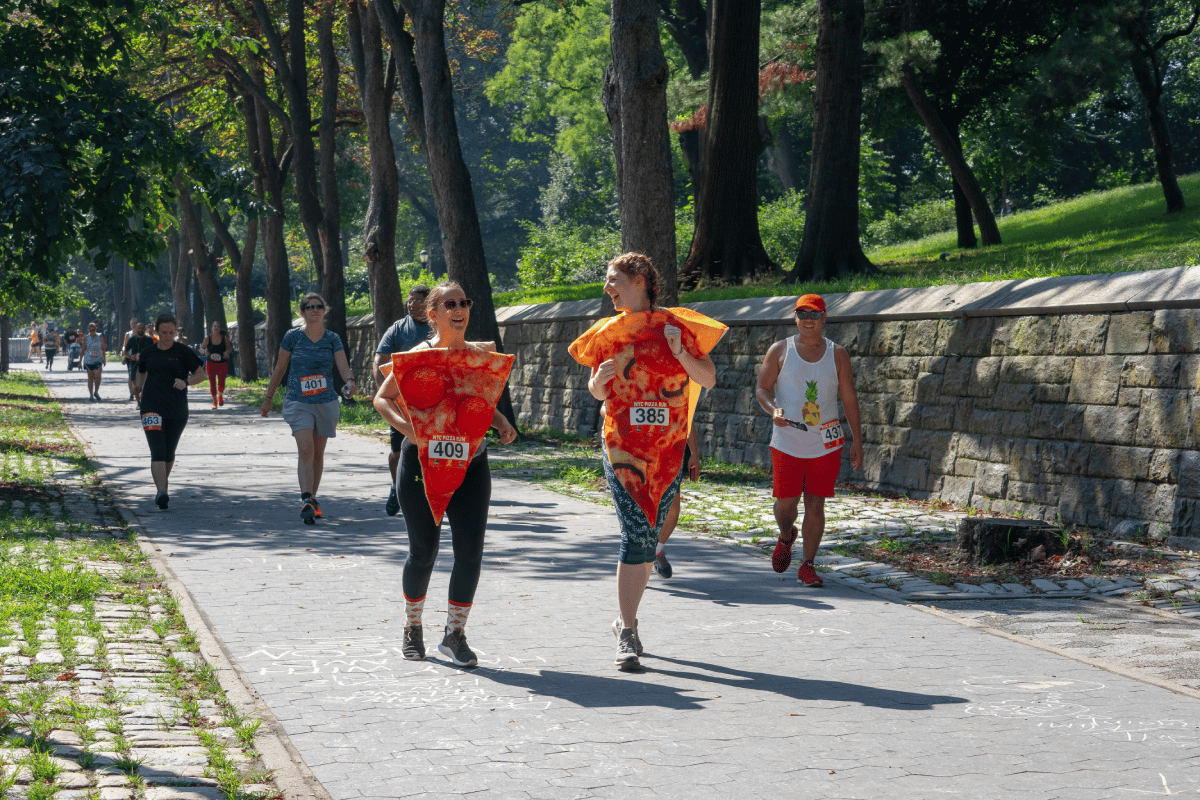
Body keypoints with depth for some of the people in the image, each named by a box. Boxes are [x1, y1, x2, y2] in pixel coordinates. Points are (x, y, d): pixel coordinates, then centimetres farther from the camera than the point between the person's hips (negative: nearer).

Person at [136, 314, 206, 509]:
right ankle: (161, 493, -24)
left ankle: (163, 483, 36)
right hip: (152, 408, 0)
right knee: (157, 452, -15)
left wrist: (186, 382, -15)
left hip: (176, 410, 0)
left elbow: (201, 374, 4)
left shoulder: (183, 352, 2)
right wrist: (140, 388, 10)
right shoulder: (148, 353, 9)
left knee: (169, 453, 10)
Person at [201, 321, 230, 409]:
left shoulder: (224, 338, -2)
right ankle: (214, 401, 18)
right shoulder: (207, 338, -2)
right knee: (212, 383, 1)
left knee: (221, 383, -5)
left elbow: (228, 348, 10)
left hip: (222, 363, -1)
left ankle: (220, 396, 29)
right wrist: (204, 351, -16)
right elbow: (201, 348, 8)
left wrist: (227, 352, -13)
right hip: (211, 363, 1)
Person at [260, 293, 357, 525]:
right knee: (305, 450, -17)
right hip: (298, 402, -2)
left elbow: (343, 366, -9)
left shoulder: (333, 339, 4)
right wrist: (269, 397, 11)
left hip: (326, 403, 2)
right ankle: (306, 501, -24)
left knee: (318, 453, 11)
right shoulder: (292, 337, 0)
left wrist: (349, 381, -31)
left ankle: (312, 499, 25)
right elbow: (280, 369, 8)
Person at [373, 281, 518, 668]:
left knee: (470, 550, -5)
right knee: (423, 551, 4)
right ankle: (413, 628, 27)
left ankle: (455, 633, 8)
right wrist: (405, 426, -20)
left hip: (470, 462, 3)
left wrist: (502, 424, 2)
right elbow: (382, 398, -3)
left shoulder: (480, 354, 8)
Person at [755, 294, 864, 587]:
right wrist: (773, 409, -19)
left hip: (826, 444, 1)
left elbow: (849, 399, 7)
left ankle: (808, 566, 9)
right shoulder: (780, 351, 3)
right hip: (787, 442, -1)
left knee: (815, 504, -1)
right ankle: (786, 537, 35)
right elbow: (762, 388, 3)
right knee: (786, 502, 1)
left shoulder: (837, 355, 6)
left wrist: (857, 441, 3)